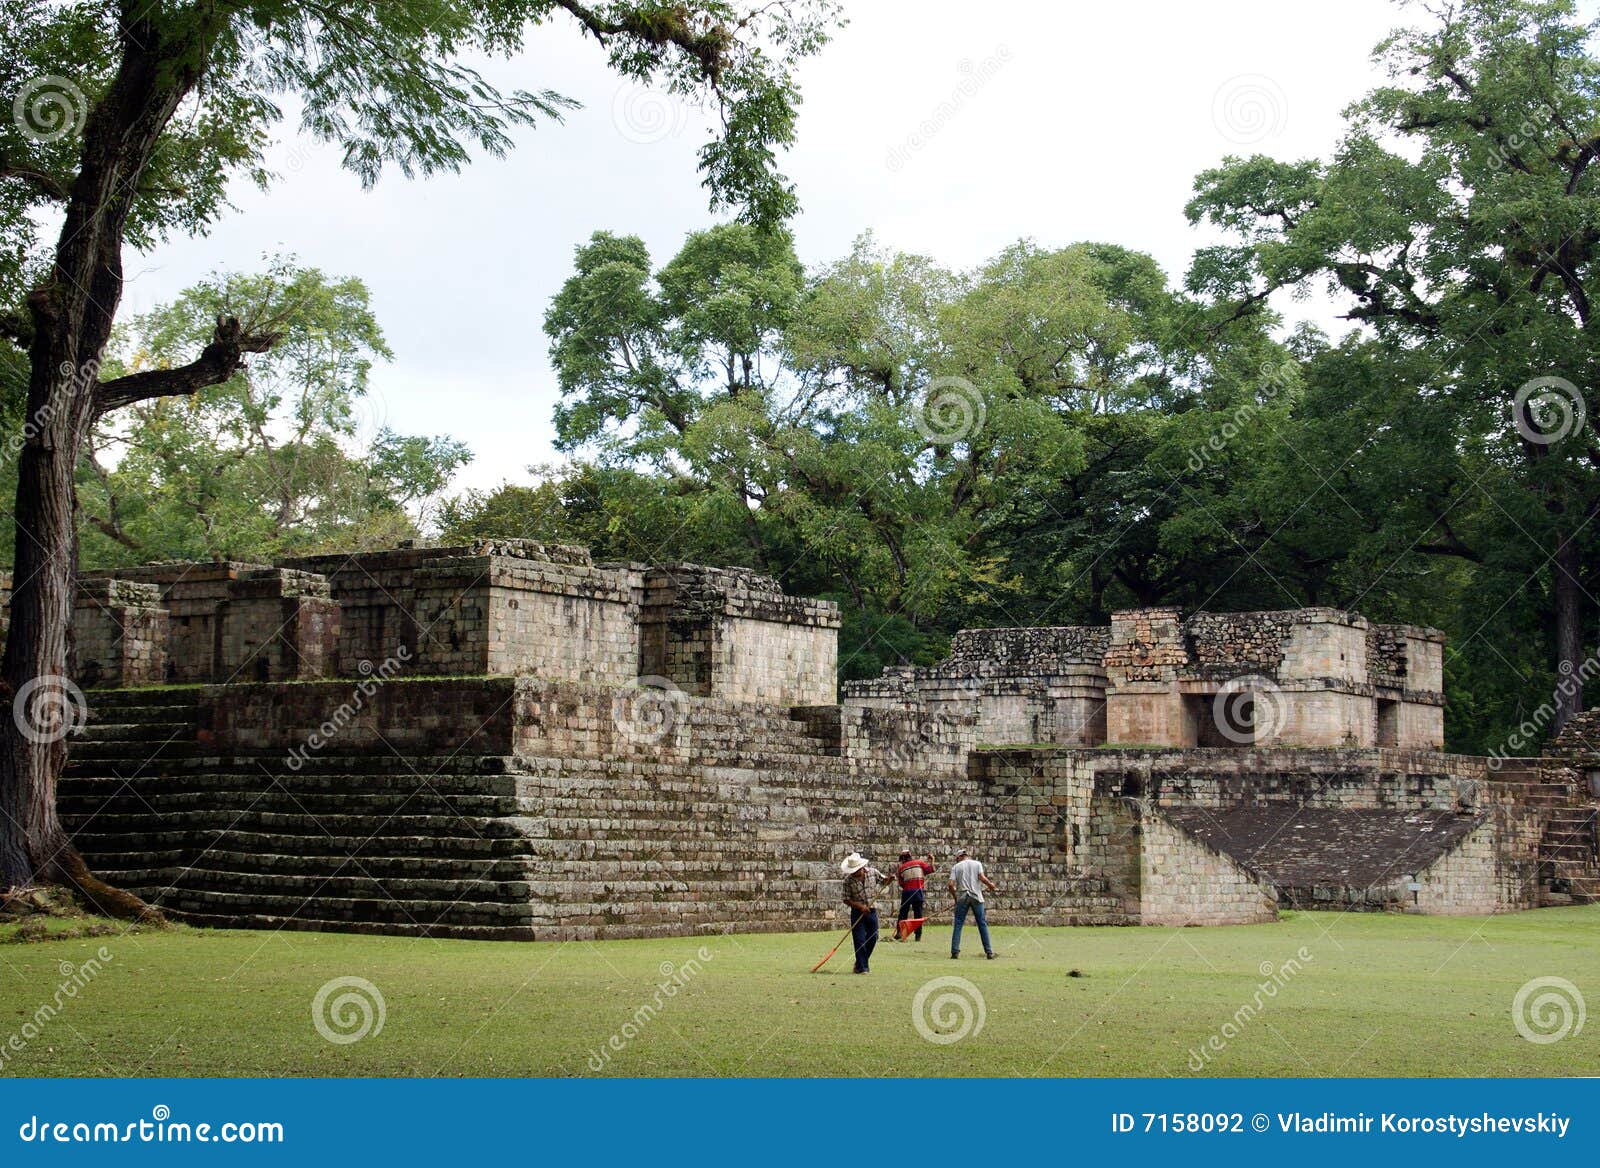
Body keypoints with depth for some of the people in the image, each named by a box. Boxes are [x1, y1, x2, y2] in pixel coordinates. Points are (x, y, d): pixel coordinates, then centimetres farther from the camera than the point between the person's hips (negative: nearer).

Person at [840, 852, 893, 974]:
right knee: (860, 940, -6)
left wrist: (890, 878, -10)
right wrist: (860, 906, -20)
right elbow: (846, 899, -8)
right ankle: (862, 968, 1)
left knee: (872, 938, 7)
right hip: (857, 912, -3)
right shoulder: (848, 880, -10)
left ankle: (859, 964, 25)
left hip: (871, 911, 4)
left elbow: (884, 881, 14)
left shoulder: (873, 872, -2)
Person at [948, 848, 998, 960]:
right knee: (982, 924, 5)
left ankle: (955, 951, -6)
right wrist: (990, 885, 10)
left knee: (958, 924, 2)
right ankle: (989, 952, 3)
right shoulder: (977, 864, 9)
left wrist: (955, 897, 12)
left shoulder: (956, 867, 9)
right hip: (976, 896, 0)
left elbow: (951, 884, -2)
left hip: (962, 897, 0)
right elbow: (982, 878, -7)